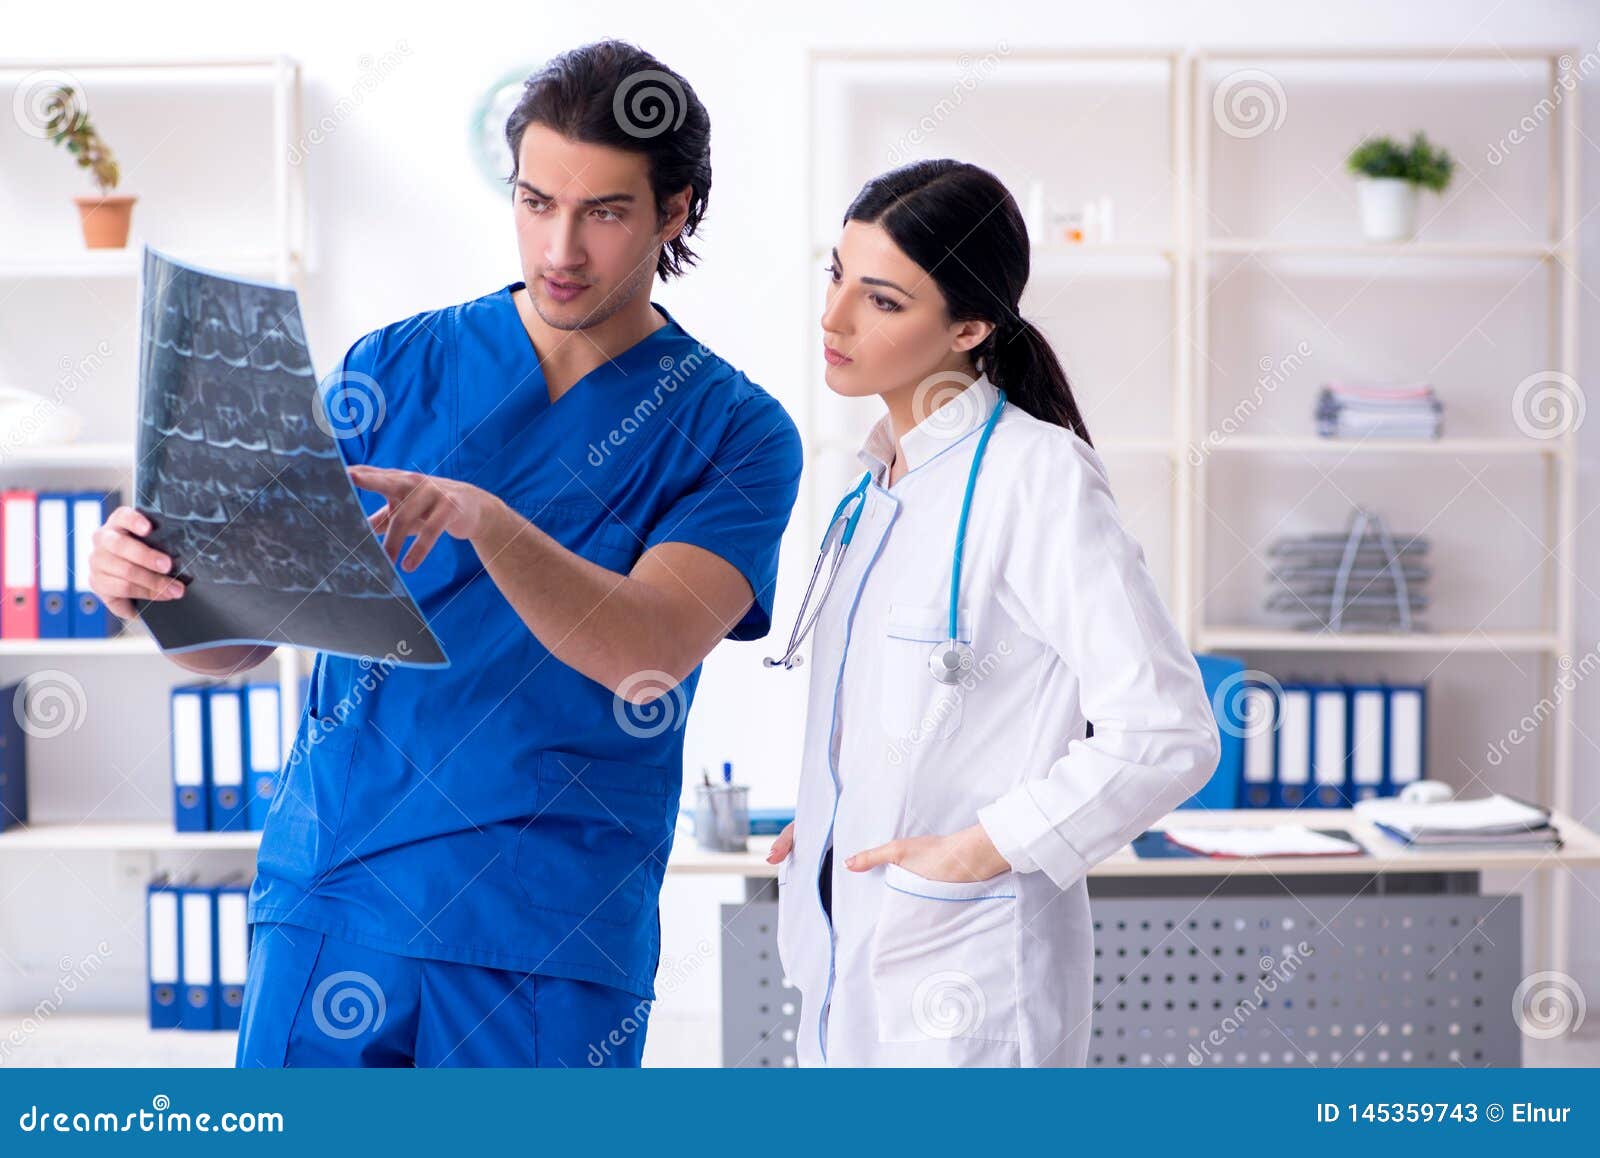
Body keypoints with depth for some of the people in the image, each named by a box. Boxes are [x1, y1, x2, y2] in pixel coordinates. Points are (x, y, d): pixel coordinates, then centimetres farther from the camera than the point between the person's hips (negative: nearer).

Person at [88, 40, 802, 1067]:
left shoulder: (735, 431, 0)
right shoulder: (397, 366, 7)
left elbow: (649, 654, -17)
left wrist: (488, 521, -33)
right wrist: (150, 582, -19)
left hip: (553, 940, -1)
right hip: (330, 895, 2)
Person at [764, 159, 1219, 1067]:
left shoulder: (1037, 477, -14)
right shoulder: (888, 479, 12)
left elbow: (1167, 735, -21)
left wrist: (978, 849, -15)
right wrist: (829, 823, 7)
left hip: (962, 982, -8)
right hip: (856, 965, 8)